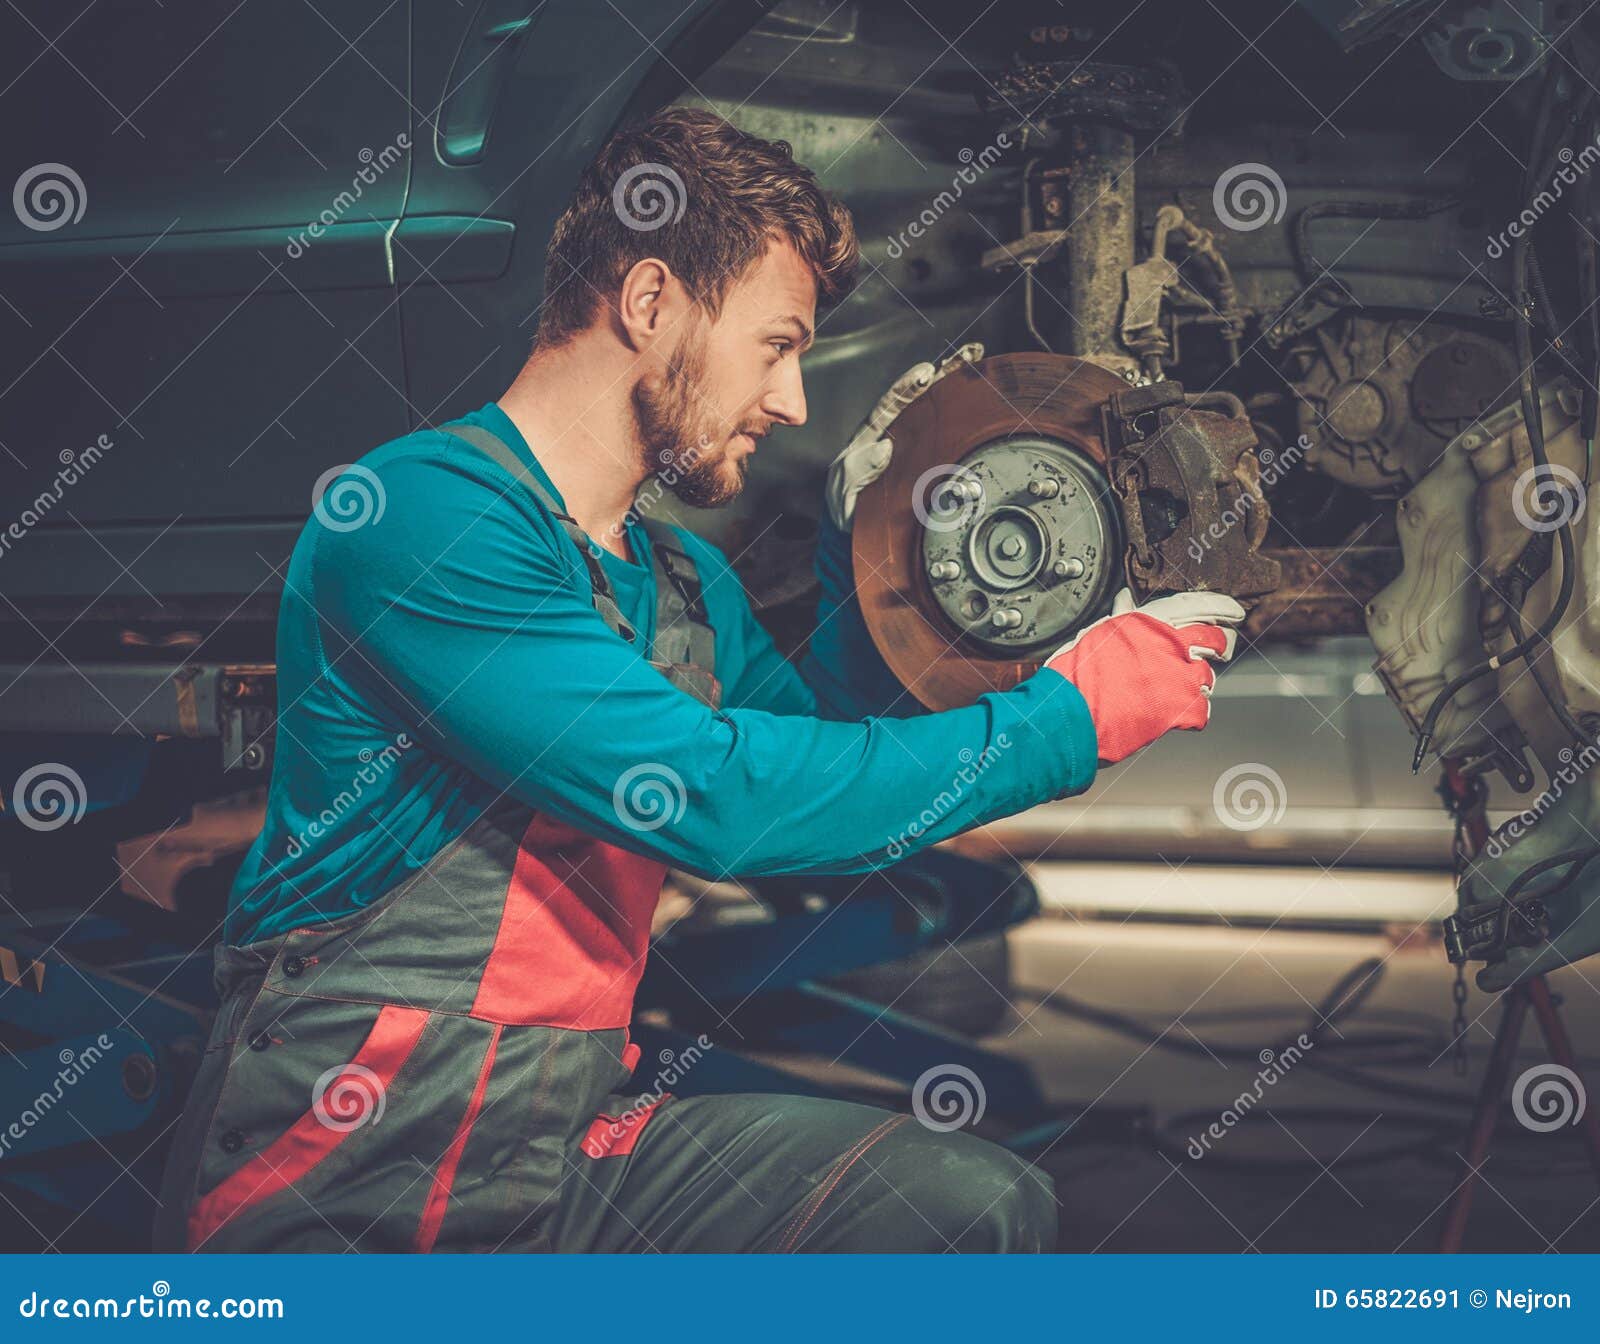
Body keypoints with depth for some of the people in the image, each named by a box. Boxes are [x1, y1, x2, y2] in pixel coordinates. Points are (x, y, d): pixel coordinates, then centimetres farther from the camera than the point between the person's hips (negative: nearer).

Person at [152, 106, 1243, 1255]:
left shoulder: (689, 582, 14)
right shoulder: (418, 508, -14)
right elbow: (716, 796, -20)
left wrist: (863, 543, 14)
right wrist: (1071, 711, -12)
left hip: (571, 1146, 7)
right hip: (333, 1183, -7)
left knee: (984, 1200, -12)